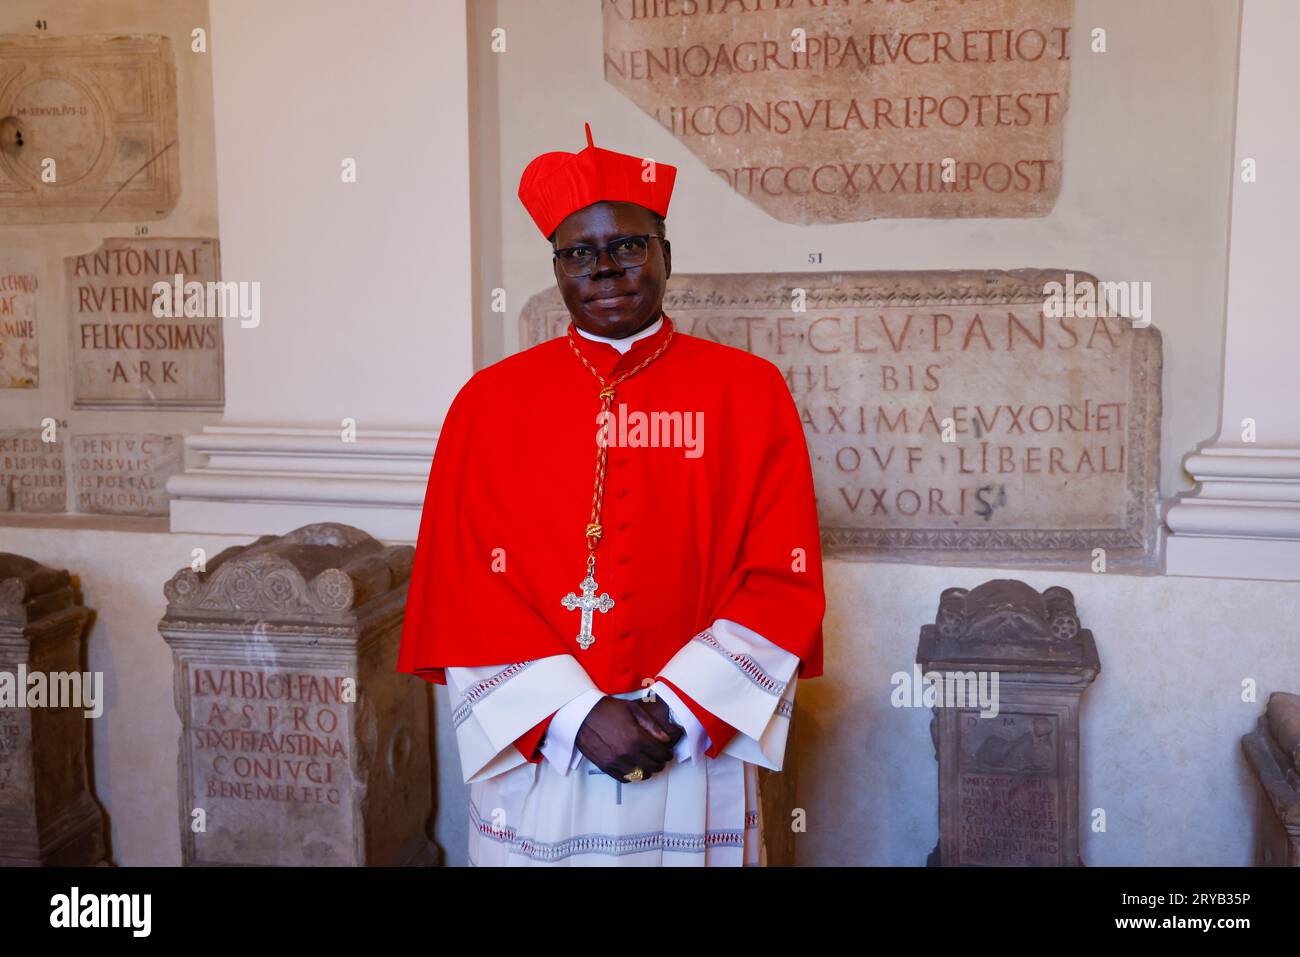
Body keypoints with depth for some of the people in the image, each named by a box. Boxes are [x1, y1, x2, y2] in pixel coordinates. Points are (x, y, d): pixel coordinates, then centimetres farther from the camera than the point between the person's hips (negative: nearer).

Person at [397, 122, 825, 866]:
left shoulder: (750, 391, 0)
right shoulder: (490, 401, 1)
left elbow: (782, 581, -4)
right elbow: (463, 591, -3)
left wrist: (676, 707, -13)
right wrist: (575, 716, -12)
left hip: (696, 758, 0)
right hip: (535, 759, 1)